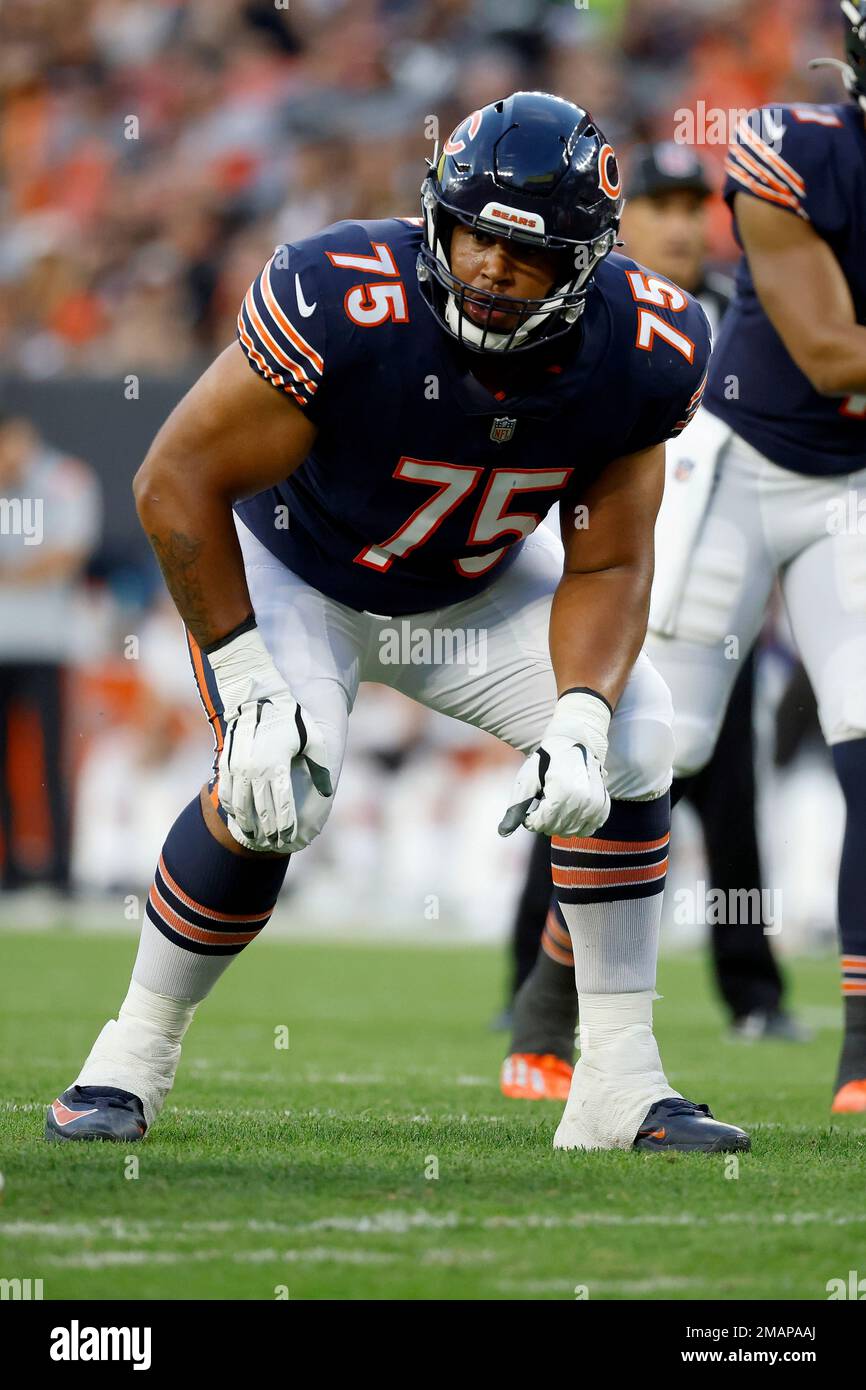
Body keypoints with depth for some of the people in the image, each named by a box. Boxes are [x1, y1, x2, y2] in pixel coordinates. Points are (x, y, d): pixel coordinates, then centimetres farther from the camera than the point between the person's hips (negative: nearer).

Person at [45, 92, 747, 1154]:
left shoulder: (637, 353, -24)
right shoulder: (343, 308, -37)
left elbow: (606, 566, -13)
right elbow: (178, 482, -28)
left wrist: (578, 724, -31)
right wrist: (248, 685, -30)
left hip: (475, 585, 4)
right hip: (292, 572, -4)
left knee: (631, 741, -14)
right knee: (273, 790, -27)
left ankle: (620, 1084, -3)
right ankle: (132, 1055, -4)